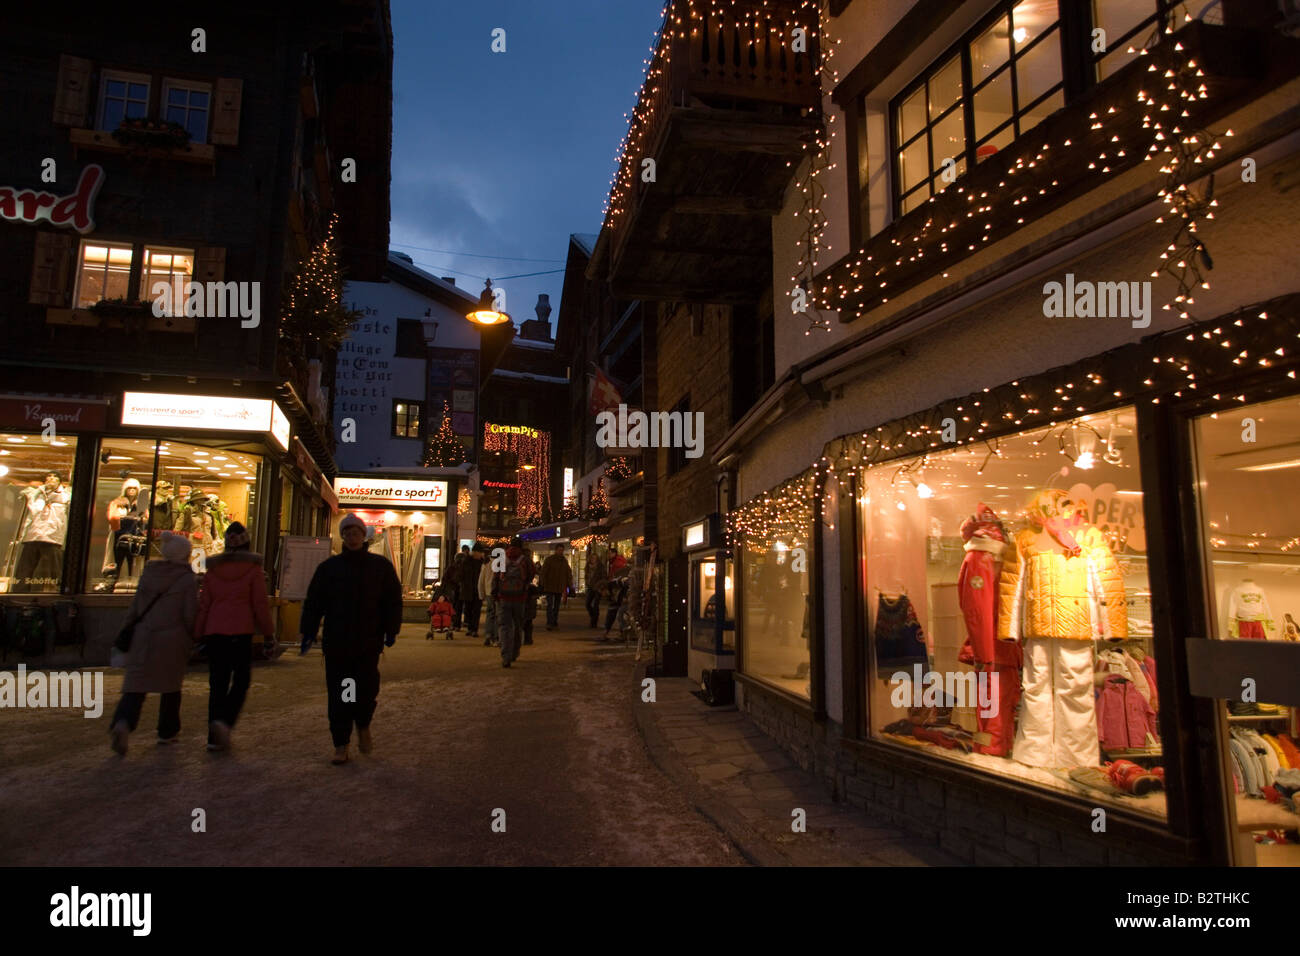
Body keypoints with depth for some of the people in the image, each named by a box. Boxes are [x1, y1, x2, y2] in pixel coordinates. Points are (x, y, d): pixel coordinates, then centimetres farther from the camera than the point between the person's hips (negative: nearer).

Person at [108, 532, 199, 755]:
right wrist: (192, 638, 5)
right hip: (173, 639, -3)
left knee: (136, 686, 3)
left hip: (143, 638, 3)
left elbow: (135, 607, 7)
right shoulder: (188, 579, -8)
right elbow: (190, 615, -10)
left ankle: (122, 723, -22)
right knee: (171, 685, 15)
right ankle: (167, 732, 24)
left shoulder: (148, 573, 6)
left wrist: (130, 631, 16)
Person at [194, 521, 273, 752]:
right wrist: (268, 630, 5)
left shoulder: (213, 567, 8)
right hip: (241, 631, -4)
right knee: (241, 680, 7)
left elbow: (204, 602, 9)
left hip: (214, 631, 4)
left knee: (217, 682, 9)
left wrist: (198, 633, 16)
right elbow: (260, 603, -4)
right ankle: (224, 721, -14)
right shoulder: (252, 567, -3)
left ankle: (215, 737, 11)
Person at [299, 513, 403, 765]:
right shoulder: (329, 567, 7)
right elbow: (313, 601, 7)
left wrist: (391, 631, -4)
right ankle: (341, 745, 14)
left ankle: (363, 726, 30)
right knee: (338, 695, 3)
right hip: (336, 643, 1)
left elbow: (393, 600, 4)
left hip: (368, 643, -1)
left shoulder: (381, 566, 5)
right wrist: (308, 632, -1)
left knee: (367, 689, 0)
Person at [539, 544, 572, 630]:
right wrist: (543, 585, -12)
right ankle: (549, 623, -15)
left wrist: (567, 586, 7)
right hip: (550, 587, -5)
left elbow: (568, 573, 16)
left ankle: (555, 622, 19)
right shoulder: (549, 560, -5)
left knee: (557, 606, 11)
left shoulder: (565, 561, 10)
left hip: (560, 588, 5)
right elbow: (543, 573, -6)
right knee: (550, 605, -11)